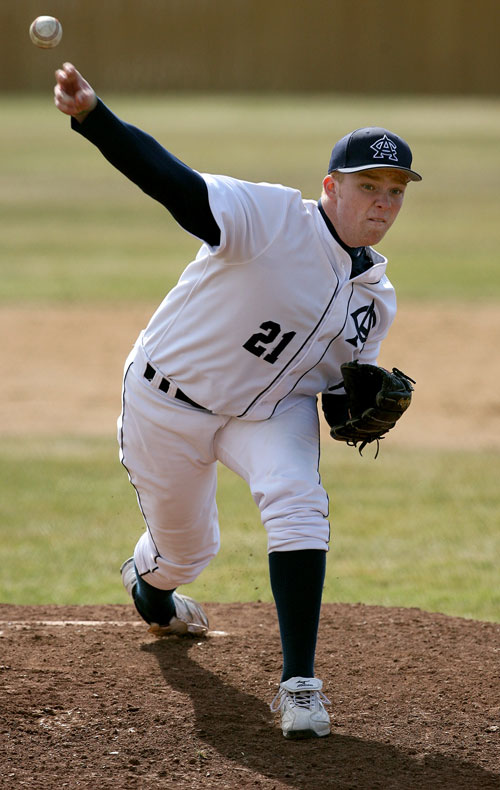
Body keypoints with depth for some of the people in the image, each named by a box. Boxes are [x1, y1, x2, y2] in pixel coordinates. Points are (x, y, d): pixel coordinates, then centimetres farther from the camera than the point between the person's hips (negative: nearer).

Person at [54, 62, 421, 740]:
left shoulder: (376, 300, -4)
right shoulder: (273, 218, -24)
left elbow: (339, 395, 8)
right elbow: (174, 183, -37)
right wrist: (93, 118, -53)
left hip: (273, 410, 4)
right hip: (169, 401, -4)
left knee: (298, 502, -24)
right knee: (184, 547, 11)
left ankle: (299, 682, -20)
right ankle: (149, 582, 53)